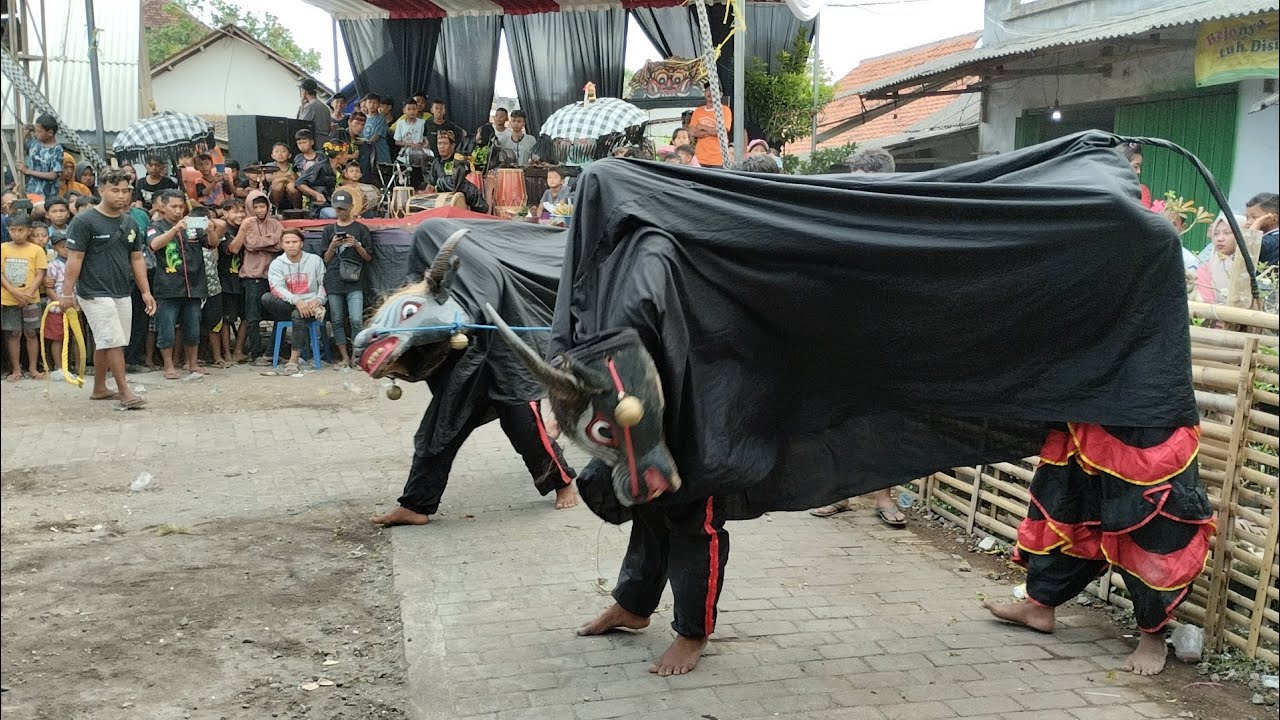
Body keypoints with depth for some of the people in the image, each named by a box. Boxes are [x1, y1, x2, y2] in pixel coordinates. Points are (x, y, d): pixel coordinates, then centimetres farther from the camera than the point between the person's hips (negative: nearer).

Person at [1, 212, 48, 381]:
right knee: (14, 334, 6)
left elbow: (40, 275, -4)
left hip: (30, 300, -1)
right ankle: (16, 370, 13)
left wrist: (28, 293, -16)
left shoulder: (37, 250, -2)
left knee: (31, 333, 6)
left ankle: (33, 368, 15)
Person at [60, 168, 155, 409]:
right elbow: (74, 258, -10)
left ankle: (99, 388, 25)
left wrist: (146, 291, 9)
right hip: (95, 294, -6)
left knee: (104, 343, 15)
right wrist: (67, 292, -14)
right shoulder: (84, 221, -8)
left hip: (122, 293, 7)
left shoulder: (130, 223, 11)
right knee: (114, 342, -12)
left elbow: (137, 259, 15)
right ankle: (124, 392, -10)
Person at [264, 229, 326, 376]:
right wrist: (297, 301, -27)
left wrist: (318, 300, -17)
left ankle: (293, 361, -36)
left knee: (298, 315, -36)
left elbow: (324, 283, 5)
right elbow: (277, 288, -11)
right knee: (266, 298, -28)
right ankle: (314, 312, -27)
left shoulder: (315, 260, 9)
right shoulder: (277, 264, 5)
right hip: (287, 305, 2)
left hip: (310, 304, -2)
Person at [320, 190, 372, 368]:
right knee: (337, 321, 3)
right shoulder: (329, 230, 15)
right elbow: (326, 260, 14)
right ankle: (345, 358, 9)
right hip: (333, 282, 3)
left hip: (354, 282, -2)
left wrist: (356, 245, -8)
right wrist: (332, 246, -5)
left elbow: (368, 257, 8)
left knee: (356, 320, -13)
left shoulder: (360, 229, 9)